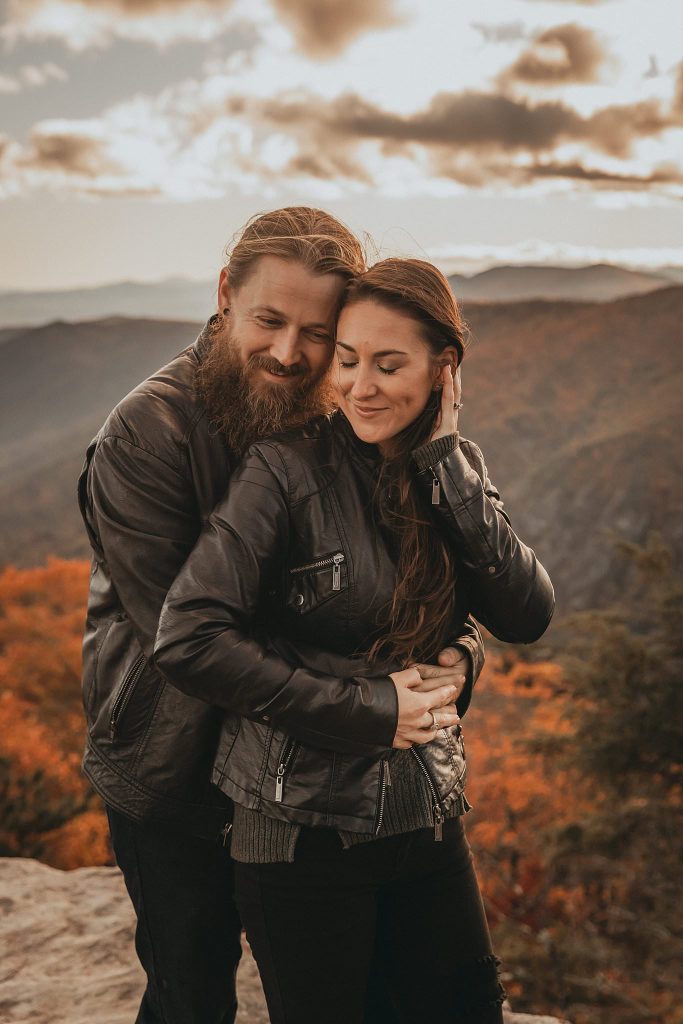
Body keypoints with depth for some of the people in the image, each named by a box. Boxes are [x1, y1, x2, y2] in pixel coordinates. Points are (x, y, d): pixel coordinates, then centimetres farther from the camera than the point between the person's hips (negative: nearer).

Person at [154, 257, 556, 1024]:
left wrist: (445, 468, -16)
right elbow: (187, 639, -23)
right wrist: (363, 708, -19)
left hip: (426, 814, 5)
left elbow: (527, 617, -10)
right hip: (304, 828, -5)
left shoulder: (456, 469, 1)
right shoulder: (288, 469, -16)